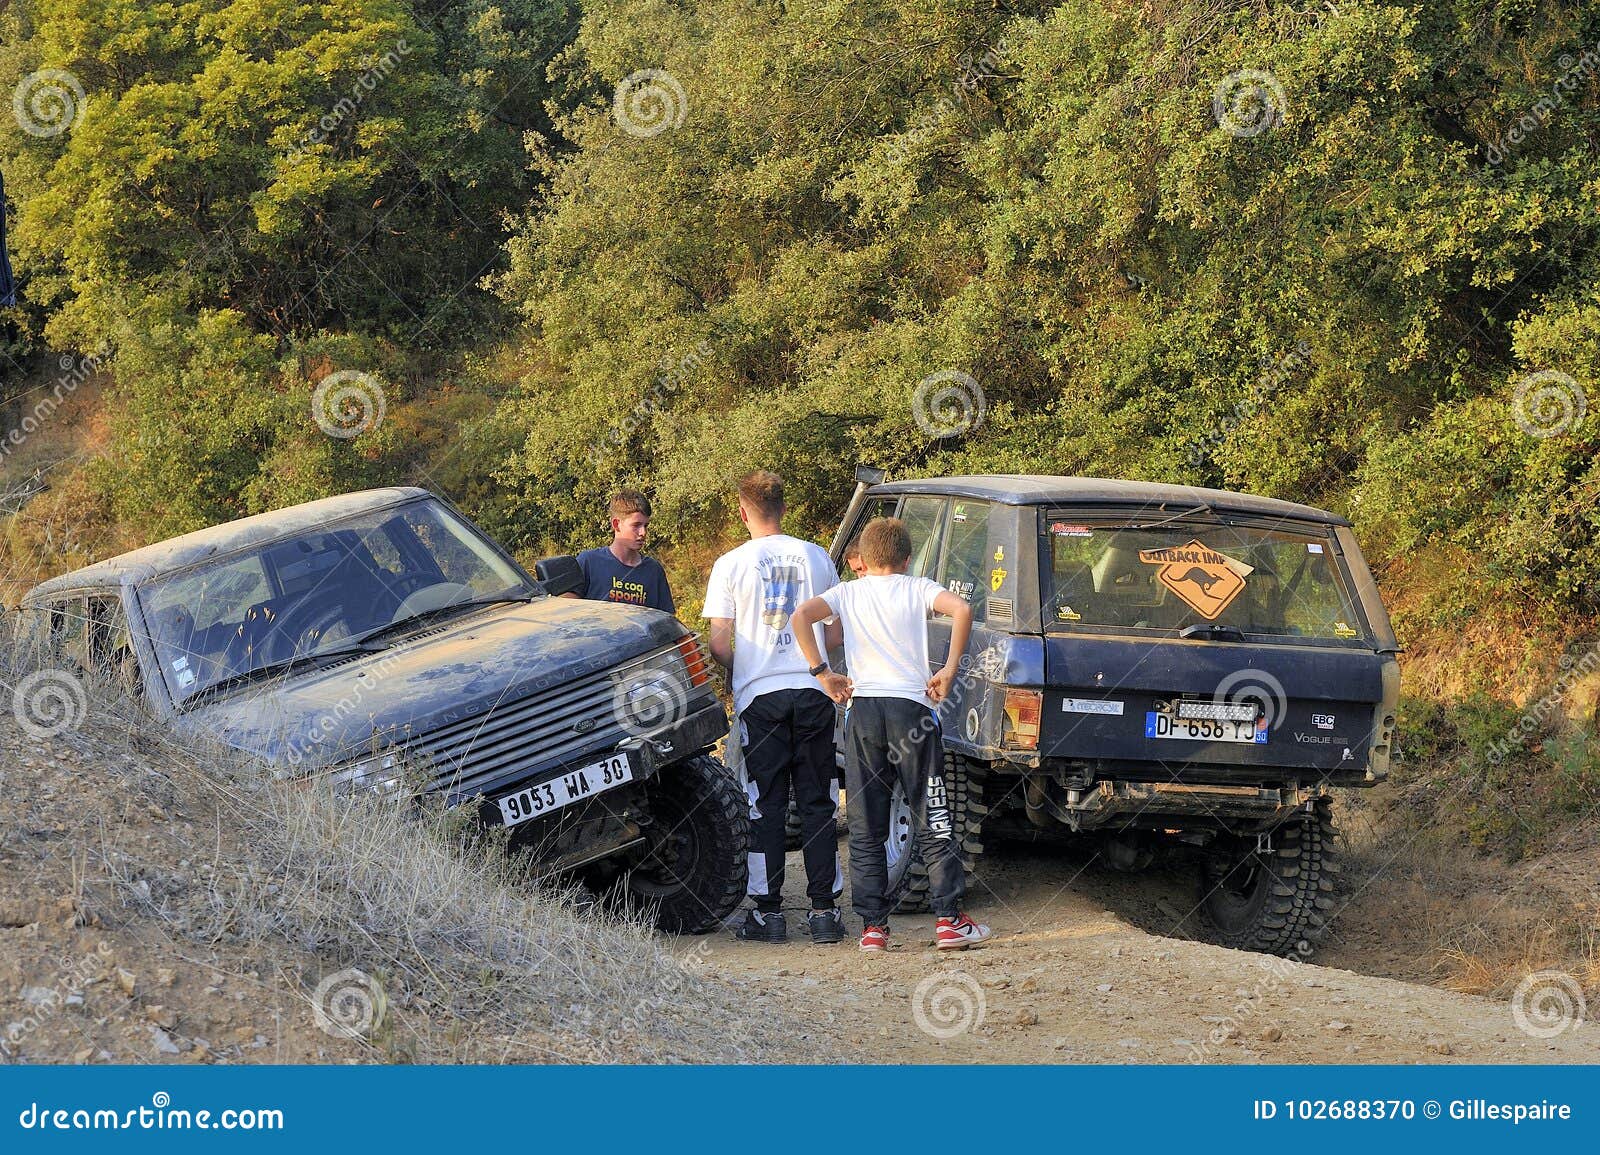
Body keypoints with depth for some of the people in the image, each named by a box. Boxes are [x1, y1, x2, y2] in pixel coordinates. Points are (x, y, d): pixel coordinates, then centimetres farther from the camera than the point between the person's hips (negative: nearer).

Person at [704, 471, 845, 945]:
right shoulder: (817, 558, 5)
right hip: (813, 692, 2)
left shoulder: (731, 564, -3)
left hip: (759, 694, -2)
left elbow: (720, 645, -5)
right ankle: (824, 910, 5)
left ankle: (768, 911, 3)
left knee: (767, 804, 4)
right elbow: (835, 635, 11)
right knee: (818, 803, 7)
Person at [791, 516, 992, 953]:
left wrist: (821, 672, -4)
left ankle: (873, 925, 4)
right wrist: (949, 671, -8)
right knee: (933, 821, 5)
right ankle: (949, 920, 1)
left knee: (865, 829, 7)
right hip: (911, 707, -1)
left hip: (862, 709, 1)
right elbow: (961, 610, -13)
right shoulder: (918, 589, 6)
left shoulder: (848, 592, 10)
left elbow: (802, 615, -7)